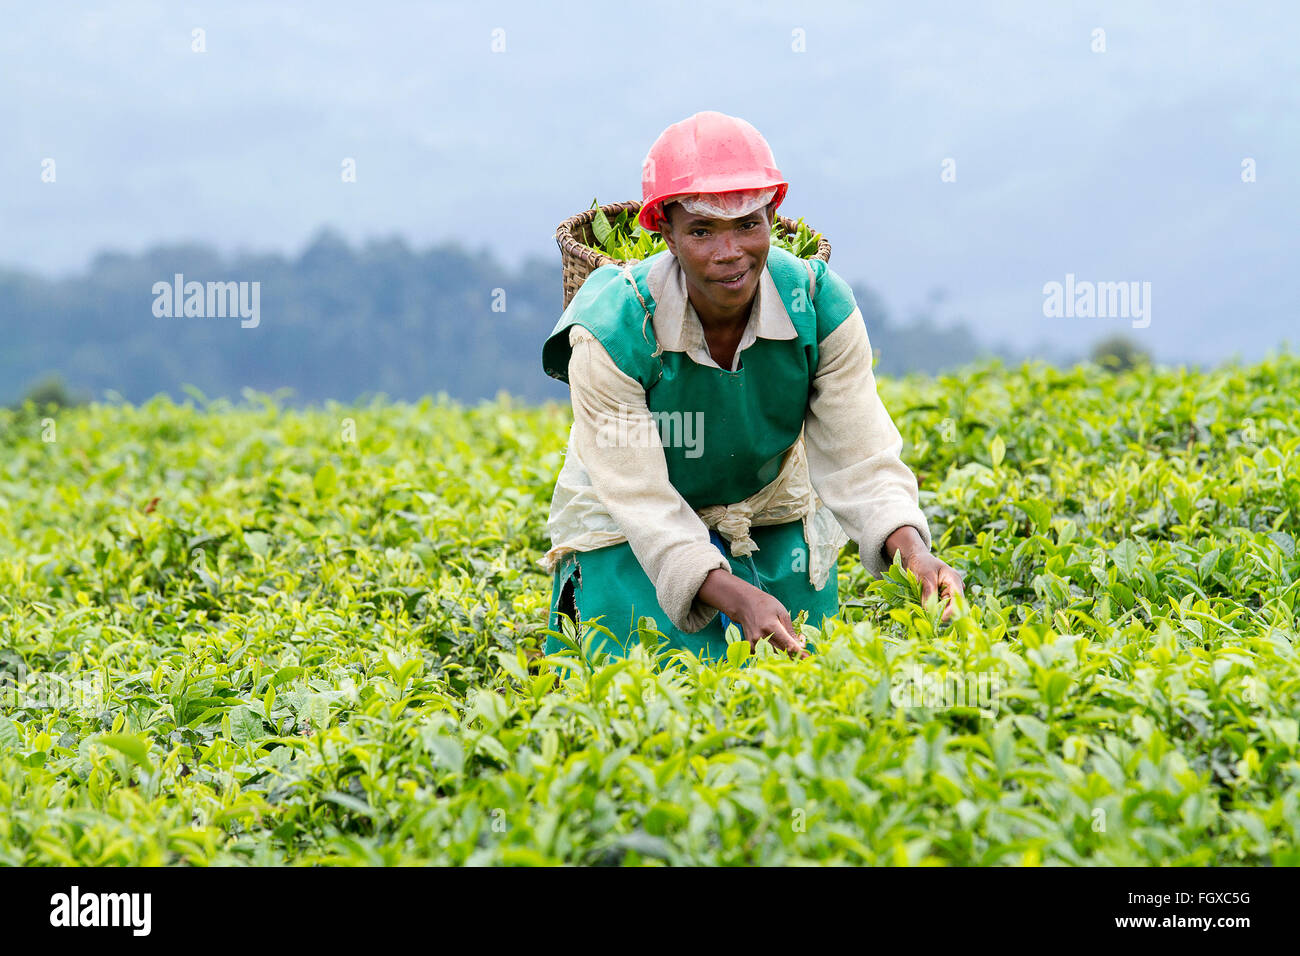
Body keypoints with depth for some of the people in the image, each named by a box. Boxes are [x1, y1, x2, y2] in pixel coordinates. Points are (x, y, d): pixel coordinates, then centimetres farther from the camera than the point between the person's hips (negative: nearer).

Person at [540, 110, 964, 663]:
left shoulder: (819, 304, -21)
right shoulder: (611, 332, -29)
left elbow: (859, 459, -19)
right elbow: (644, 505, -30)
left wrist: (910, 549, -40)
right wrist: (738, 597, -46)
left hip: (772, 511, 3)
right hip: (630, 533, -3)